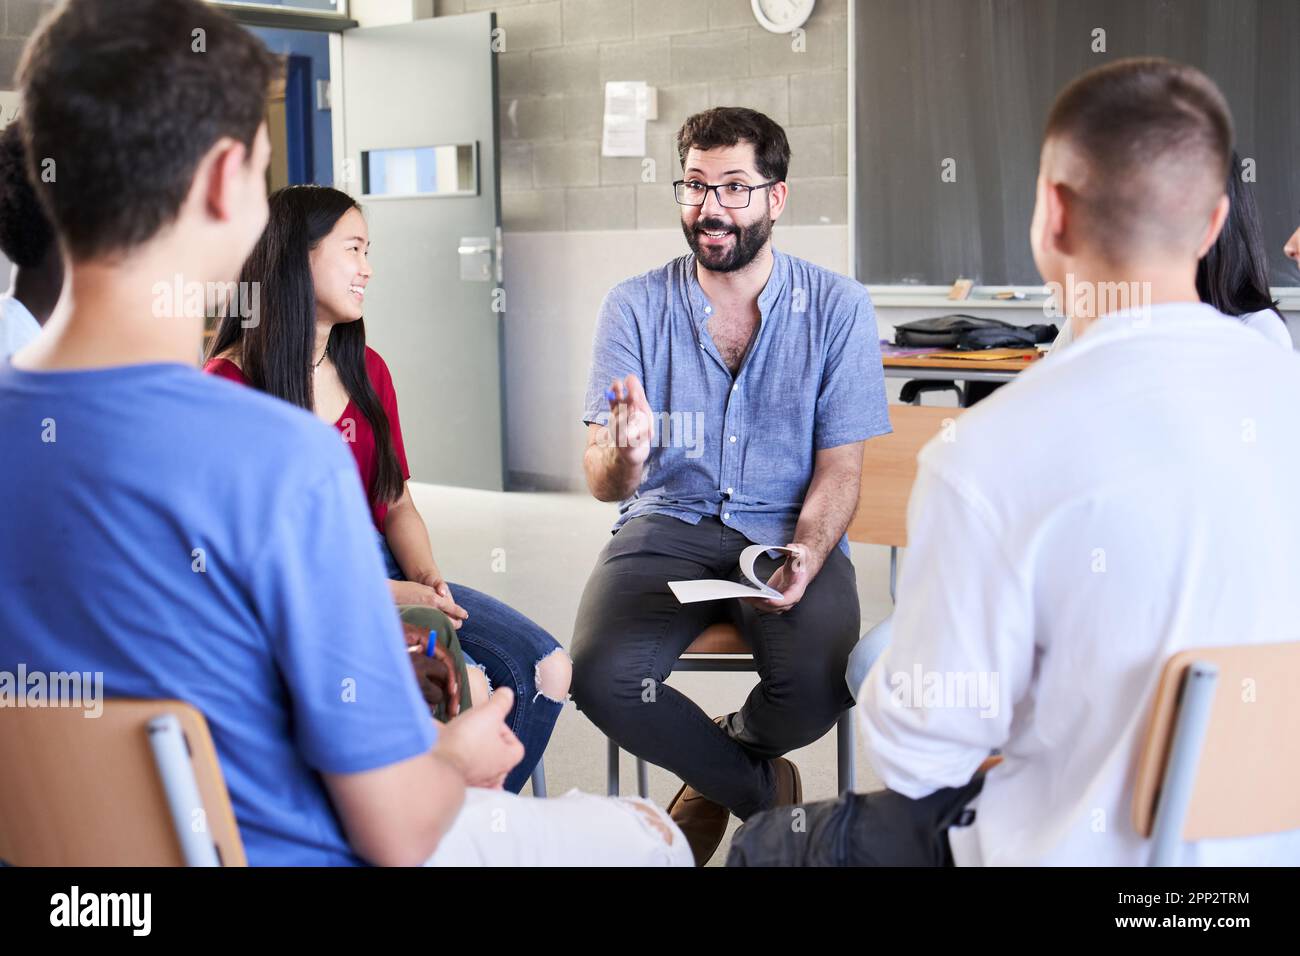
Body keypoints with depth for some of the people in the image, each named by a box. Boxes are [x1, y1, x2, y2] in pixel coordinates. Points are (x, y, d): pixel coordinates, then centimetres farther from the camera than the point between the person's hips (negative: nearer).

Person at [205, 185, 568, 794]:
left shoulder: (366, 370, 11)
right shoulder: (229, 386, -12)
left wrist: (428, 577, -6)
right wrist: (381, 595, -19)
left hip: (381, 568, 7)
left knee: (546, 668, -10)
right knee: (464, 686, -26)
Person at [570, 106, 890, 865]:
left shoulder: (838, 307, -1)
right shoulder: (636, 307, 0)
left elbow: (840, 467, -1)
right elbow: (604, 484, -5)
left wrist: (804, 559, -21)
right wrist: (623, 456, -31)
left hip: (789, 528, -1)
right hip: (669, 524, 1)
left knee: (818, 687, -30)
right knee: (602, 678, -28)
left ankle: (713, 779, 10)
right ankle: (762, 789, 3)